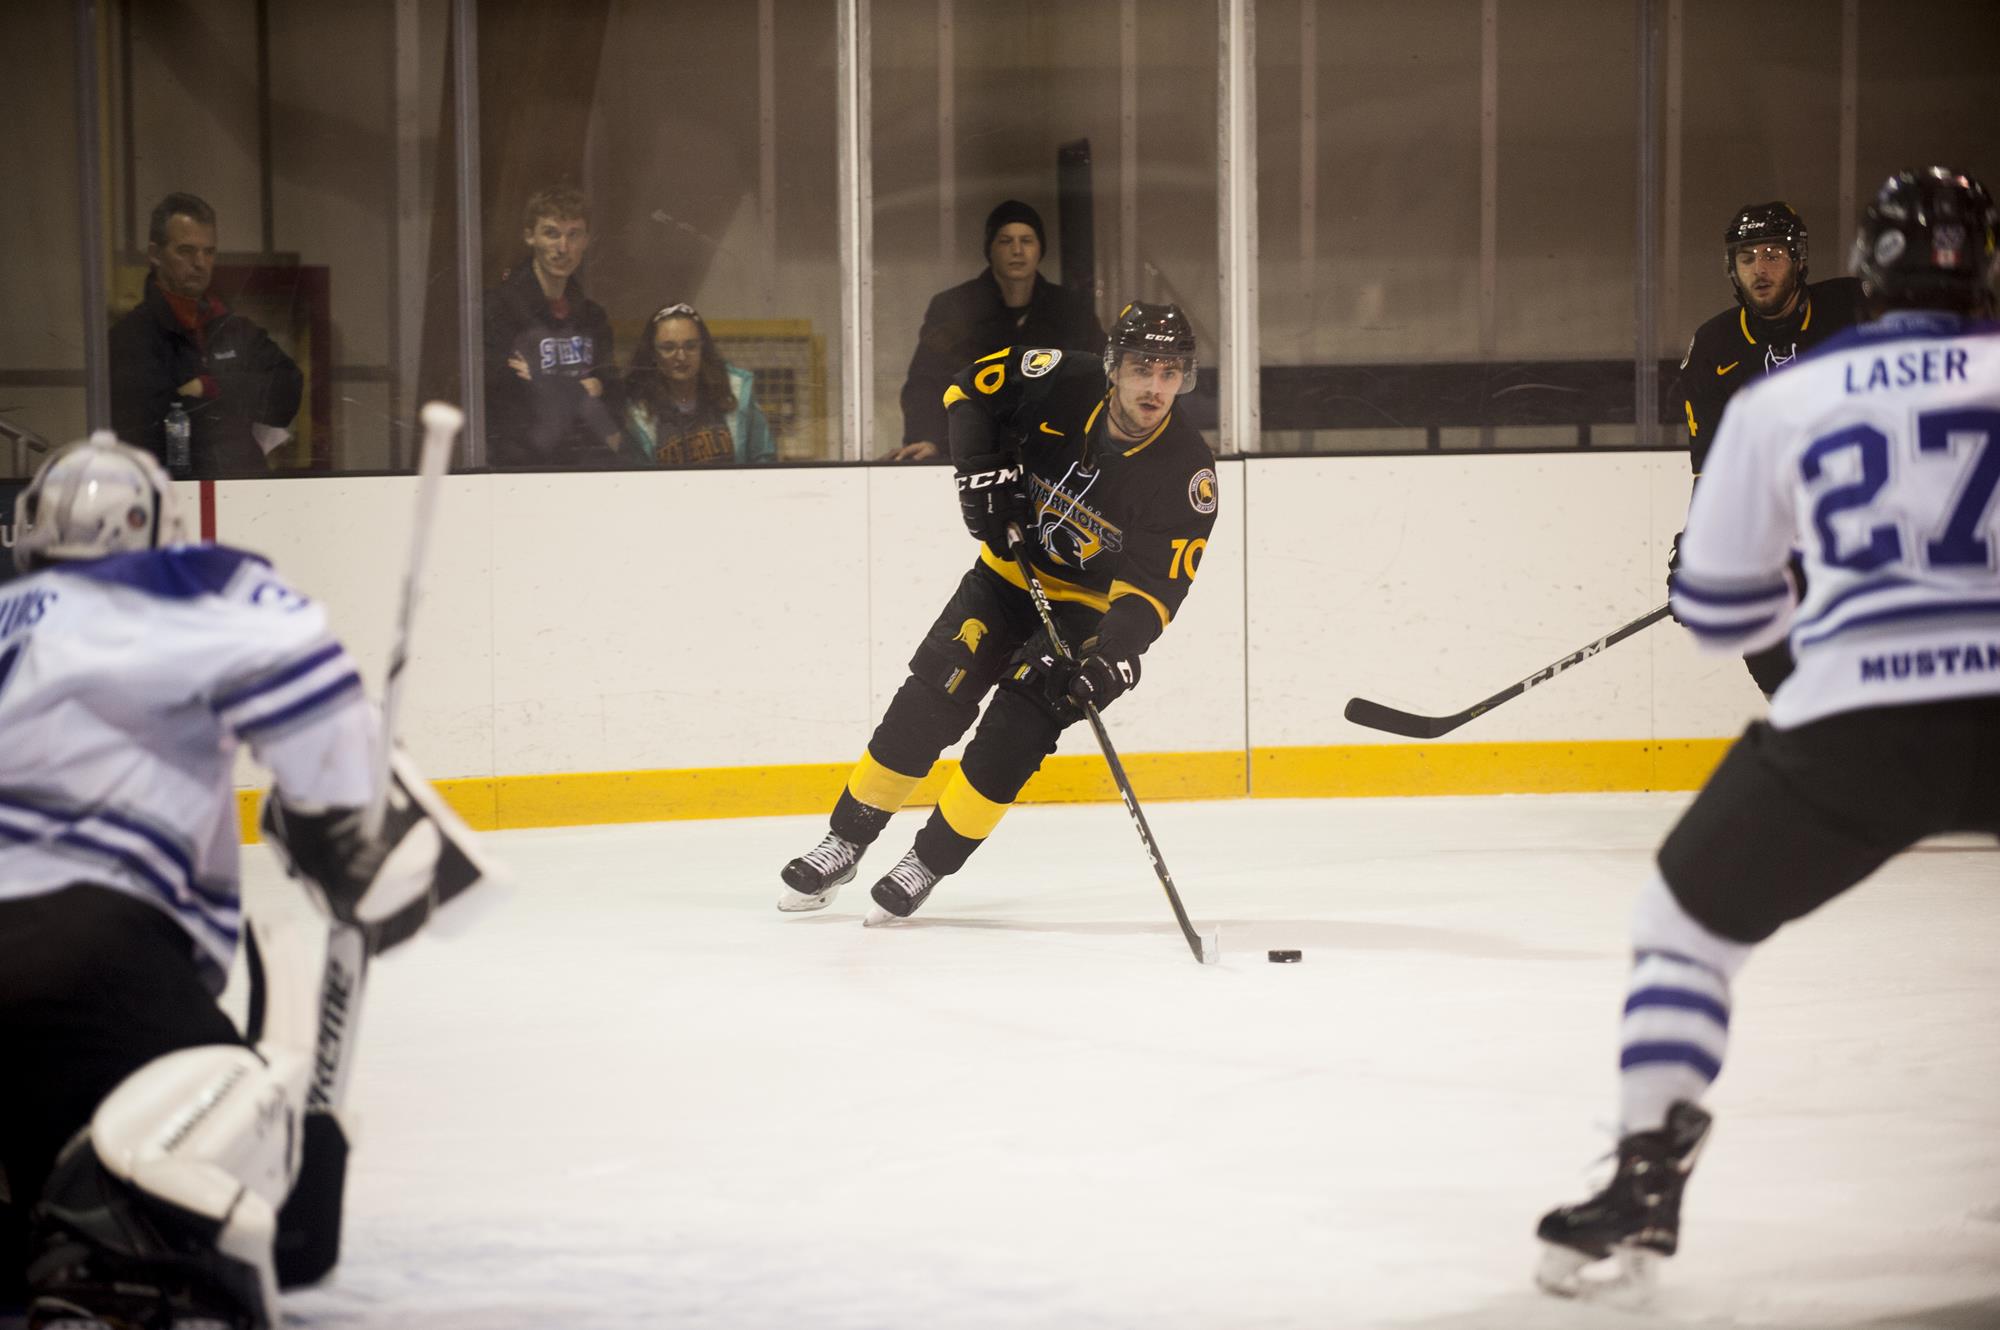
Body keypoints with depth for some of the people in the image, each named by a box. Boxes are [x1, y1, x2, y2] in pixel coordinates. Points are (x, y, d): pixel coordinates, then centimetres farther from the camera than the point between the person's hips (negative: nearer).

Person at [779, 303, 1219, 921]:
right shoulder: (1065, 385, -19)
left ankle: (929, 863, -1)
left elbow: (1156, 588, -24)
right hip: (1009, 572, 2)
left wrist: (1113, 656, -38)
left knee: (1014, 735, -17)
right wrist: (981, 469, -17)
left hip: (1089, 607, -2)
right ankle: (845, 842, 5)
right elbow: (970, 387, -3)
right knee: (928, 702, -8)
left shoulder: (1187, 470, -23)